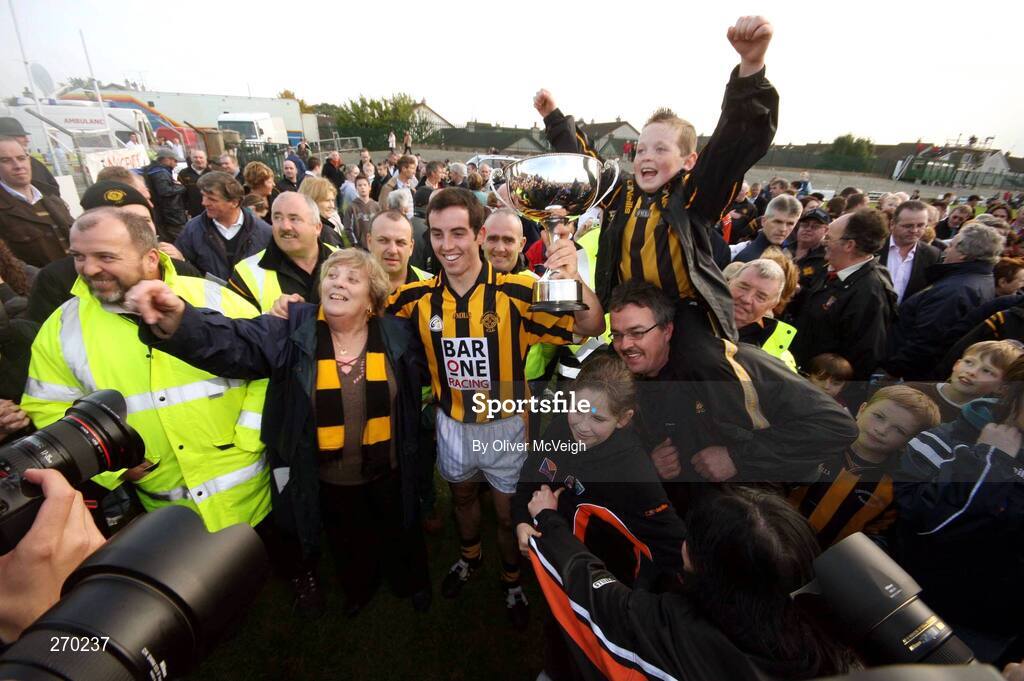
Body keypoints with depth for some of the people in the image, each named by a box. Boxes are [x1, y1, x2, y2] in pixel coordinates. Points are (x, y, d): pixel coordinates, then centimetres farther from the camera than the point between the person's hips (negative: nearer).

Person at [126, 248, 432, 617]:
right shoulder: (293, 330, -14)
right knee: (348, 541, 27)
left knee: (400, 533, 25)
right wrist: (177, 320, -46)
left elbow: (423, 381, -2)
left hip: (388, 471, 0)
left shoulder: (397, 335, -11)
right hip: (329, 476, 0)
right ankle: (358, 587, 60)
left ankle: (412, 581, 58)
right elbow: (233, 343, -28)